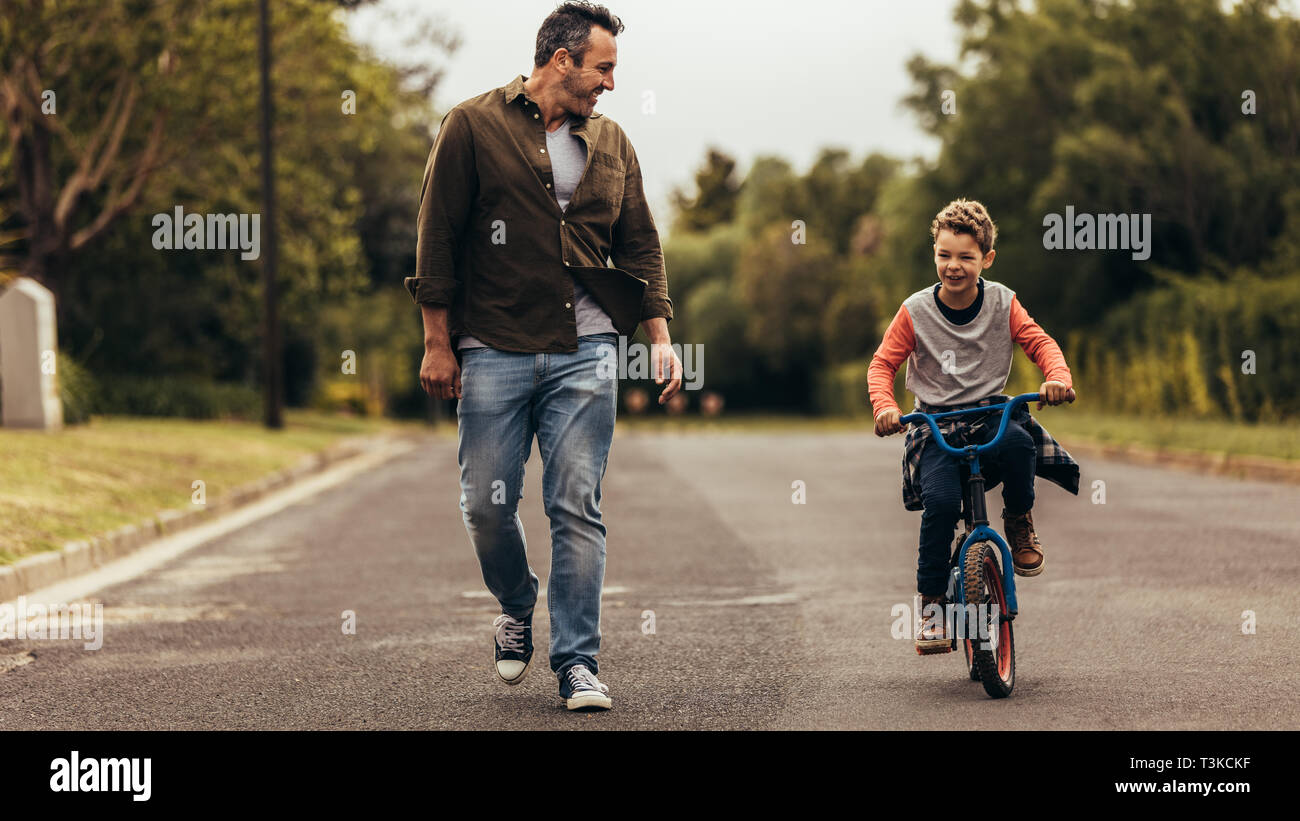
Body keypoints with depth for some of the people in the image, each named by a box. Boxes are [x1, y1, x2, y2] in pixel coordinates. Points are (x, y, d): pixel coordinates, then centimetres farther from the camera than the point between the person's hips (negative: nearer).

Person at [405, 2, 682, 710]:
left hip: (584, 353, 2)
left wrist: (660, 334, 5)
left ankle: (577, 662, 1)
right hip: (494, 352, -2)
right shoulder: (474, 127, 0)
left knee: (577, 507, -3)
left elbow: (640, 244, 17)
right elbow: (437, 237, 0)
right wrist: (438, 341, -3)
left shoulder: (610, 143, 14)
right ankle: (517, 610, 29)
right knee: (487, 505, 0)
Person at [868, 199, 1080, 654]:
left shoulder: (1002, 302, 0)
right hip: (936, 425, -1)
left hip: (991, 412, 1)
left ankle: (1020, 524, -4)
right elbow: (882, 364, 1)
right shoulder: (915, 312, -4)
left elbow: (1040, 342, 2)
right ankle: (931, 605, -11)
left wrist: (1058, 376, -19)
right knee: (940, 501, -26)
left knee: (1018, 442, -35)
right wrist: (885, 407, -18)